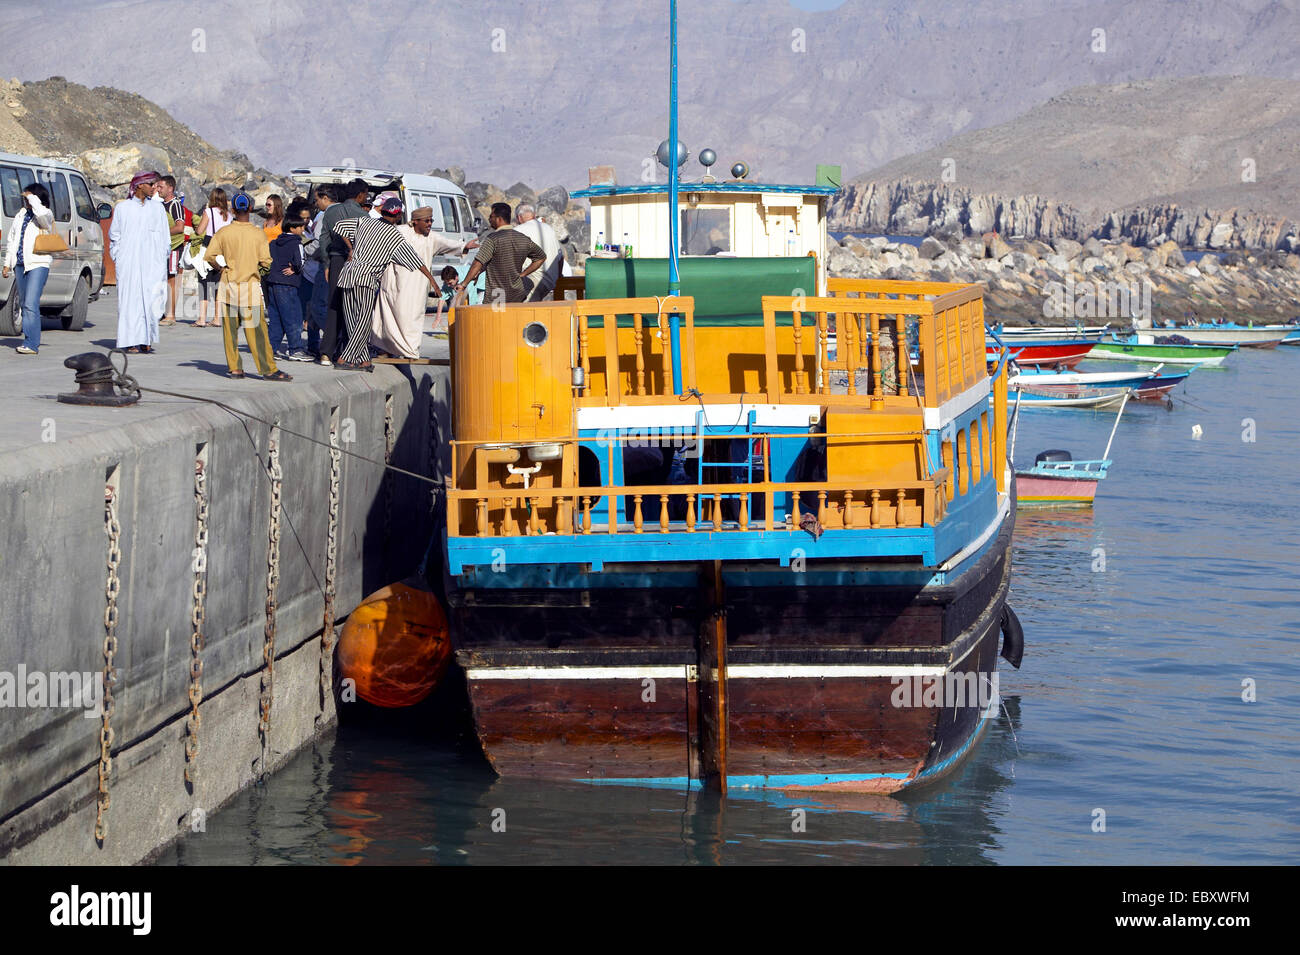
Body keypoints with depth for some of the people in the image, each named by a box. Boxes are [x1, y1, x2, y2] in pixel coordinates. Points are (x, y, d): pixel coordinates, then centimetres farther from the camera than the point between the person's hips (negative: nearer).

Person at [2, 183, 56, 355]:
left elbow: (42, 214, -30)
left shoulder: (46, 216, -3)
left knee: (31, 305, -16)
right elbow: (12, 241, 24)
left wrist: (32, 199, -14)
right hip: (20, 265, 8)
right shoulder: (21, 216, 18)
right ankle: (33, 340, 17)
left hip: (38, 265, -8)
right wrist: (7, 263, 20)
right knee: (25, 304, 9)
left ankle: (31, 344, -18)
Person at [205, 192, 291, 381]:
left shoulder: (224, 233, -3)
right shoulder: (259, 234, -5)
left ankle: (235, 368, 8)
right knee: (256, 331, 0)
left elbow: (210, 255, -4)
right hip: (250, 285, -1)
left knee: (230, 328, 8)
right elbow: (266, 262, -6)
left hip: (229, 285, 1)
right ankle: (268, 370, -2)